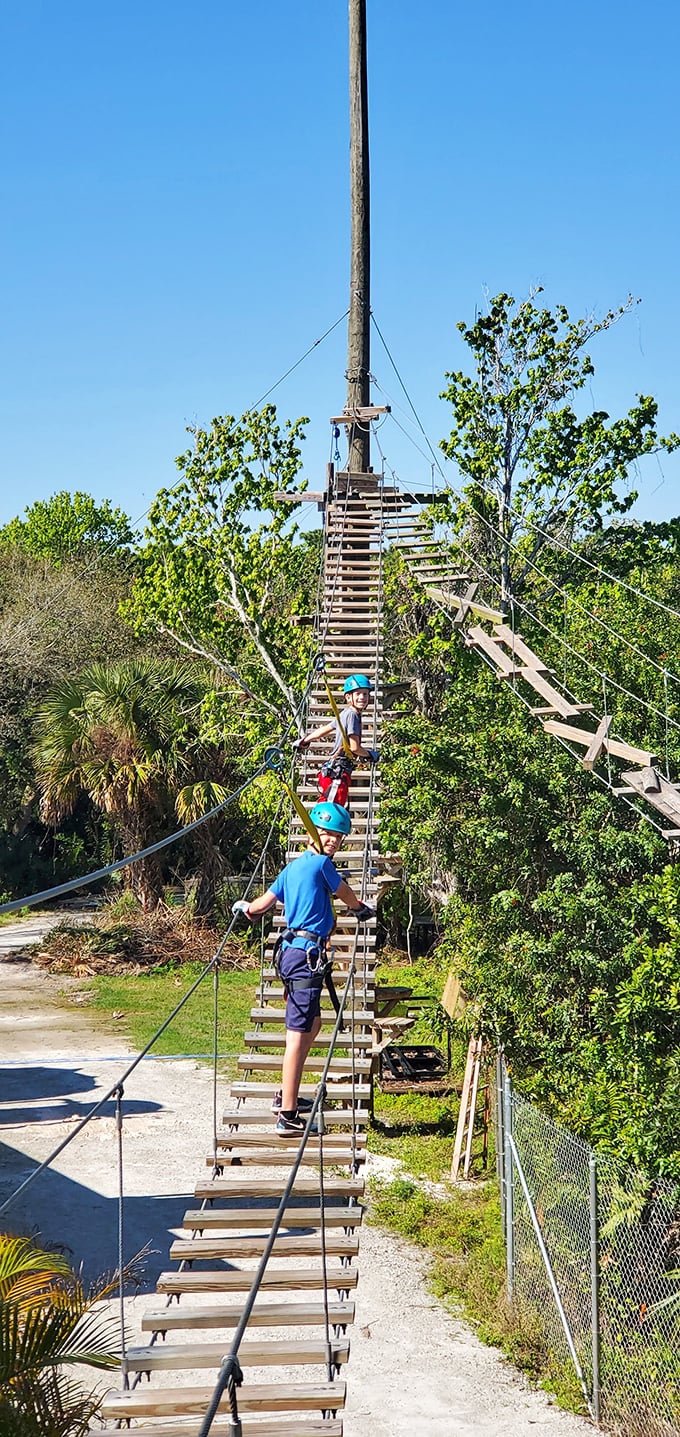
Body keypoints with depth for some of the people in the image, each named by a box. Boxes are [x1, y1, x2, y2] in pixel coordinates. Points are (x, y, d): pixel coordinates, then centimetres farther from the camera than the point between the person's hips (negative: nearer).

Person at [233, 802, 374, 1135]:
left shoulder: (292, 867, 16)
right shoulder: (322, 863, -8)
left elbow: (262, 905, 18)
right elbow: (348, 898, 7)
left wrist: (244, 908, 41)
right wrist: (364, 910, 28)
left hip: (292, 951, 10)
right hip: (307, 954, -10)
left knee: (311, 1024, 24)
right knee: (298, 1033, -11)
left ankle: (287, 1095, 32)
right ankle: (287, 1115, -12)